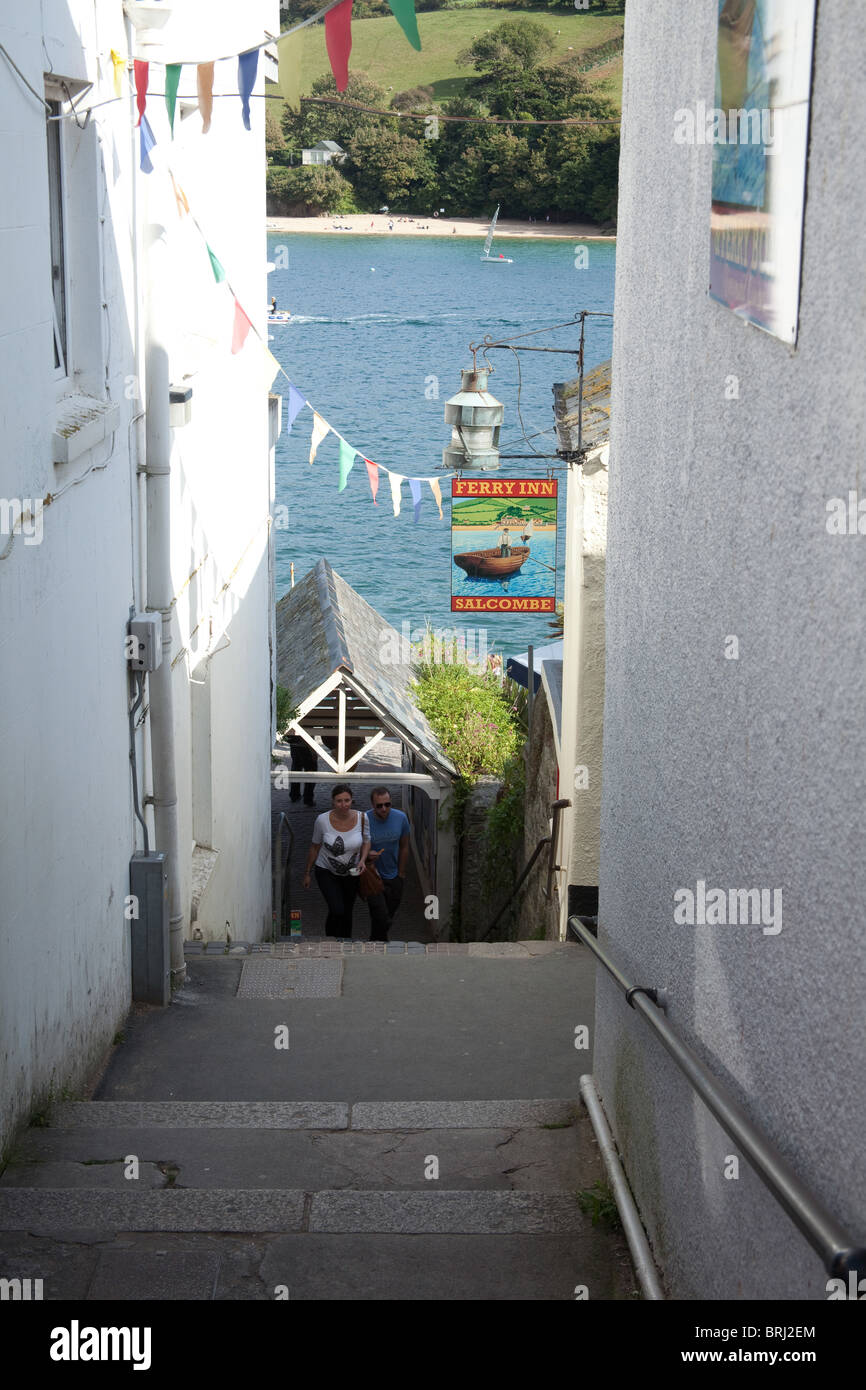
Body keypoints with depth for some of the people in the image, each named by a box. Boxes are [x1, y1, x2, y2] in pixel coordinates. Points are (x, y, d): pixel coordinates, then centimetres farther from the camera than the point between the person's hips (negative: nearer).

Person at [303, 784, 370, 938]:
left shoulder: (361, 818, -14)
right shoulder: (322, 820, -18)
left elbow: (366, 842, 3)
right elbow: (315, 847, -3)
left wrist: (362, 860, -16)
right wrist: (307, 873, 5)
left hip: (351, 874, 3)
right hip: (327, 873, -2)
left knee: (347, 913, 13)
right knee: (337, 911, -17)